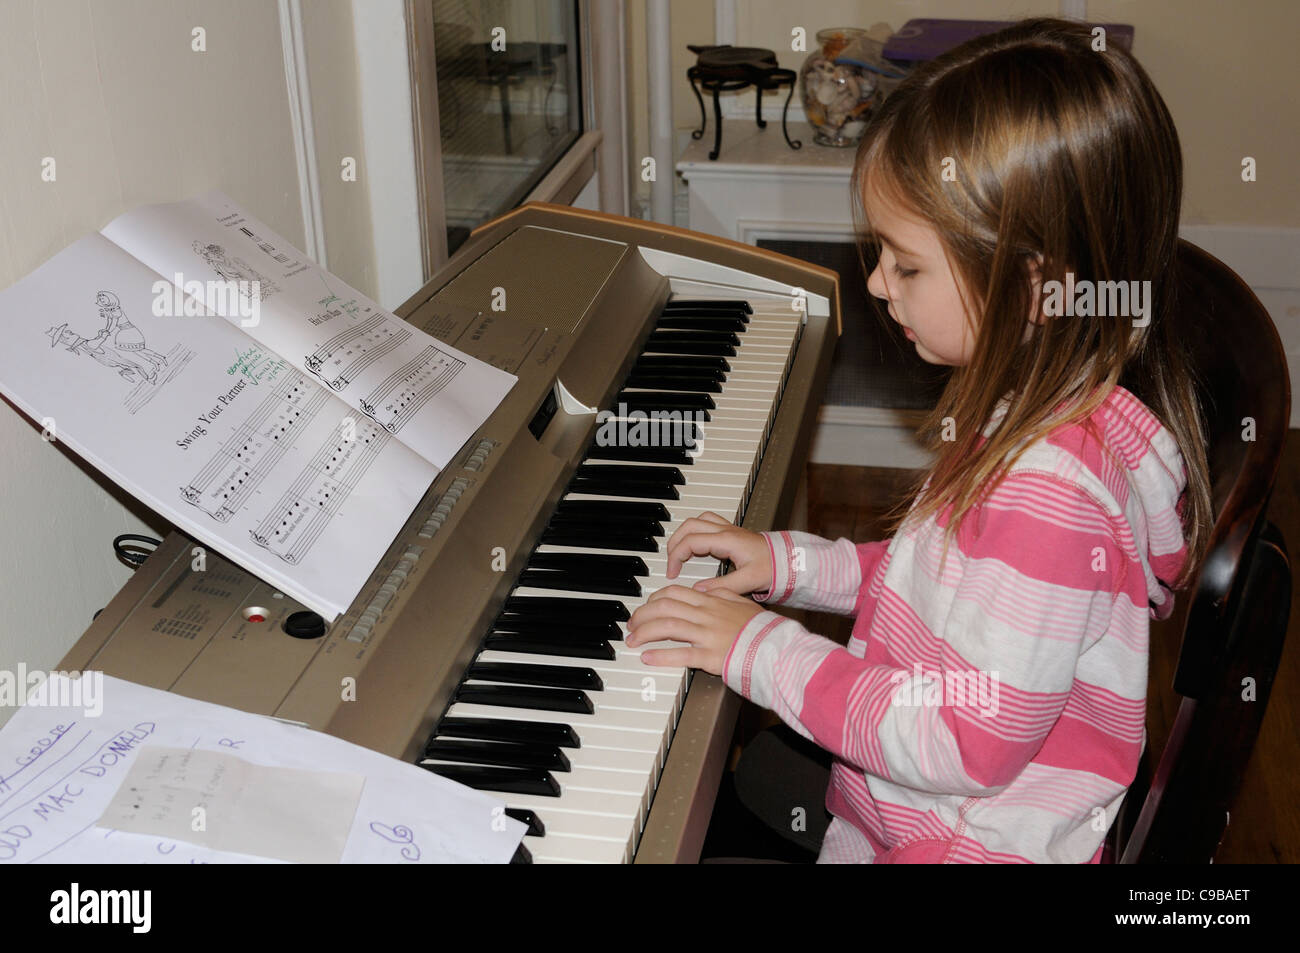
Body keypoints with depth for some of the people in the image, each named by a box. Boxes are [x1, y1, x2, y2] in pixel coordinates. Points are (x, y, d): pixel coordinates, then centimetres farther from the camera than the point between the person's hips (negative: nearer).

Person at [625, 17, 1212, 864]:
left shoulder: (1048, 484, -30)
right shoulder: (1038, 408, 0)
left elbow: (971, 746, -27)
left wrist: (762, 651, -21)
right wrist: (791, 562, 5)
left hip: (971, 848, -9)